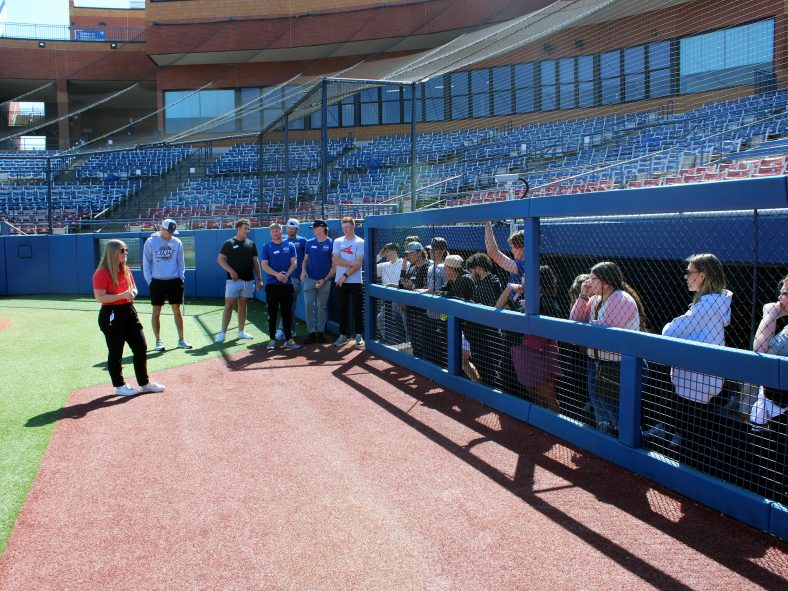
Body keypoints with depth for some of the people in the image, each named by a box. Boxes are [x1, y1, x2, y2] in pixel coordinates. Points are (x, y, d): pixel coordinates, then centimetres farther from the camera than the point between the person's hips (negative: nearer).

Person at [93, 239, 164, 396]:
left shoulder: (126, 270, 10)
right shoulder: (102, 273, -13)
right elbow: (99, 297, -20)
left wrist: (132, 293, -1)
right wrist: (123, 295, -24)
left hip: (129, 311, 8)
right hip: (111, 315, -8)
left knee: (141, 347, 9)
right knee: (115, 352, 4)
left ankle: (144, 383, 20)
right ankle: (119, 386, 17)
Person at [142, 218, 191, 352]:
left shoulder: (177, 243, 4)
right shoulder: (150, 242, -3)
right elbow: (146, 263, 0)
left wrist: (181, 278, 1)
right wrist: (149, 280, -5)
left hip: (174, 281, 2)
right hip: (157, 282, -2)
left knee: (177, 310, 4)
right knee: (156, 312, 3)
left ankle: (181, 340, 11)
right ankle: (158, 341, 12)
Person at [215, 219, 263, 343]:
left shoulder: (251, 244, 11)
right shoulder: (229, 243, -1)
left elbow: (255, 262, 13)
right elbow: (220, 259, -3)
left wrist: (259, 279, 7)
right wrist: (231, 271, -15)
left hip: (248, 281, 4)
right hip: (233, 280, -4)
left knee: (242, 305, 10)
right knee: (229, 306, -6)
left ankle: (241, 331, 18)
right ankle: (223, 333, -3)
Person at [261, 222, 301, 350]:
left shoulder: (290, 246, 7)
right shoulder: (267, 247, 3)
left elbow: (294, 263, 3)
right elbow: (264, 265, -4)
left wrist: (286, 275, -14)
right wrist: (277, 274, -19)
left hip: (287, 284, 1)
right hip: (272, 284, -1)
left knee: (287, 313, 6)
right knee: (272, 313, 2)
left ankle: (289, 339, 12)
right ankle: (272, 340, 9)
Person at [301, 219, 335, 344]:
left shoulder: (331, 243, -3)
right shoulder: (310, 242, 8)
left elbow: (335, 264, -4)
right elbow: (305, 259, 14)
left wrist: (325, 279, -10)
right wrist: (303, 270, -6)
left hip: (324, 280, -3)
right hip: (309, 279, 3)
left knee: (322, 307, 5)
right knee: (309, 306, -2)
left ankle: (320, 332, 15)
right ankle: (311, 333, 3)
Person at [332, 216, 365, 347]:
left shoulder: (360, 242, -1)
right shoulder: (338, 241, 9)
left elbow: (358, 263, -9)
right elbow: (336, 260, -2)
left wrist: (345, 275, -13)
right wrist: (351, 264, -13)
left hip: (355, 281, -3)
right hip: (340, 281, 3)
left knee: (357, 309, 0)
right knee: (342, 308, 6)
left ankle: (358, 335, 8)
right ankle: (343, 335, 13)